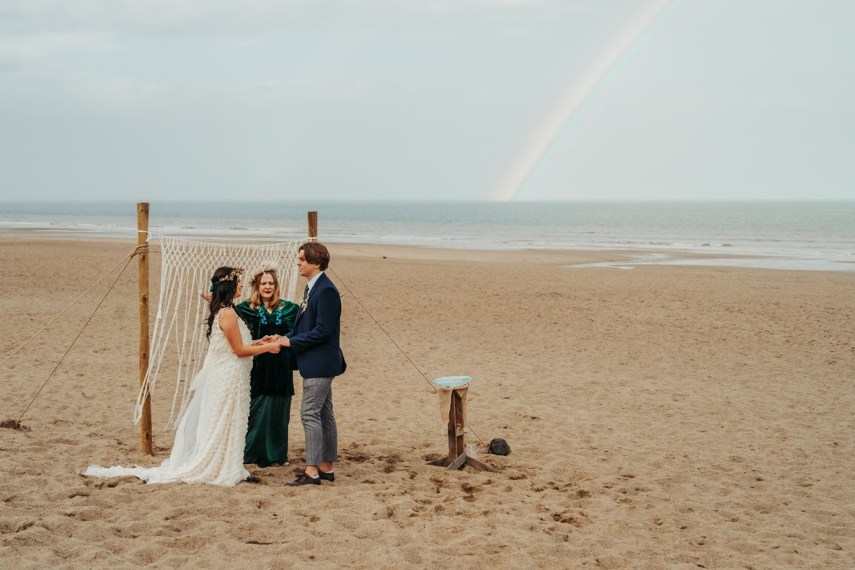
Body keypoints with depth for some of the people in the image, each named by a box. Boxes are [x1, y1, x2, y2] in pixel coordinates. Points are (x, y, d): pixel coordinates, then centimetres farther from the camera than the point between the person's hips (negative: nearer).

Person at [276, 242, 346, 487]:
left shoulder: (326, 291, -19)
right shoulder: (312, 287, 13)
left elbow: (323, 331, -22)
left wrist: (291, 341, -16)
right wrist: (286, 338, 4)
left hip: (320, 363, -10)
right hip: (317, 363, 10)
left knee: (310, 414, -9)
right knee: (324, 414, 14)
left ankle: (312, 471, -5)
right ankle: (327, 467, 21)